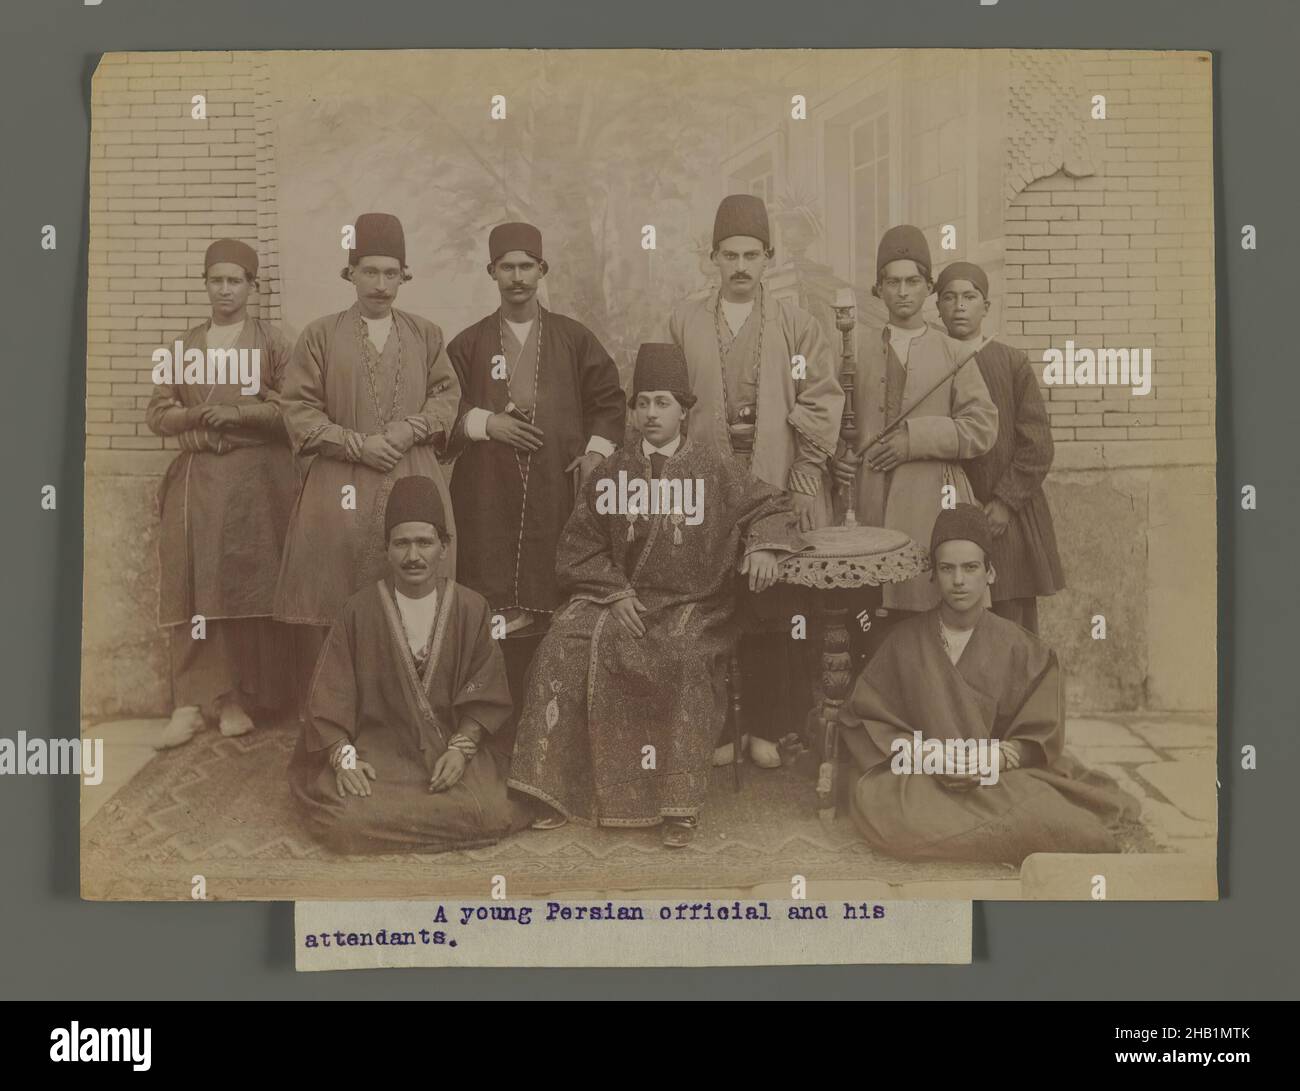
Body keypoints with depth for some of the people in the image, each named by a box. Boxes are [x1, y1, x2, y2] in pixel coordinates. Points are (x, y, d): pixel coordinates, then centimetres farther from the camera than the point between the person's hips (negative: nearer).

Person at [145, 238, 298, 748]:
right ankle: (192, 702, -5)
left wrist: (240, 413, -15)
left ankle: (239, 698, 6)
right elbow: (157, 413, 12)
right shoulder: (184, 346, 15)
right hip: (195, 479, 3)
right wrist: (196, 414, -8)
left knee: (247, 588, -3)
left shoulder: (271, 341, 5)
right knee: (192, 589, -6)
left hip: (256, 480, -2)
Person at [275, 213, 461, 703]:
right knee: (329, 606, -2)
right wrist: (357, 444, -11)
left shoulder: (425, 334, 12)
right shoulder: (320, 335, 5)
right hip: (339, 486, -2)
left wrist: (410, 429, -8)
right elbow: (299, 409, 0)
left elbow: (447, 396, 11)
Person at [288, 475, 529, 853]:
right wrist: (344, 757, -15)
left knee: (489, 813, -24)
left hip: (451, 743, 1)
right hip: (377, 743, -1)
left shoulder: (471, 608, 1)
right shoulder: (360, 609, -1)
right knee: (347, 819, -27)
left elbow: (486, 693, 1)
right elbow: (330, 694, -1)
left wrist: (461, 748, -13)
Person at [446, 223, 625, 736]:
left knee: (556, 598, -3)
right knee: (494, 596, -4)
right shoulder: (468, 344, 10)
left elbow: (608, 401, 13)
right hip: (488, 494, 0)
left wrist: (597, 451, 0)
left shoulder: (574, 338, 11)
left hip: (558, 489, 0)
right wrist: (485, 423, -6)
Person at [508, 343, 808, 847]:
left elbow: (772, 506, 8)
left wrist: (763, 545, -14)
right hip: (619, 594, 2)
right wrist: (616, 593, -6)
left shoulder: (714, 469, 6)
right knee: (565, 646, -24)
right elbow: (580, 546, 9)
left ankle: (679, 803, -24)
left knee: (684, 659, -34)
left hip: (693, 603, -2)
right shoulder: (613, 471, 11)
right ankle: (561, 790, -13)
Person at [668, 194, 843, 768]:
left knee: (775, 613, 0)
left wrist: (805, 482, -7)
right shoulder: (685, 322, 11)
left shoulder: (796, 325, 7)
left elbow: (820, 404, 2)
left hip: (778, 486, -1)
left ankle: (767, 728, 12)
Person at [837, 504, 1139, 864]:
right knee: (872, 802, -32)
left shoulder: (1020, 649, 3)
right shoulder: (906, 639, 3)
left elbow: (1040, 739, 5)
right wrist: (925, 754, -14)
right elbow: (859, 718, 2)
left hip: (1001, 777, 0)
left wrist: (991, 759, -16)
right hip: (919, 778, 1)